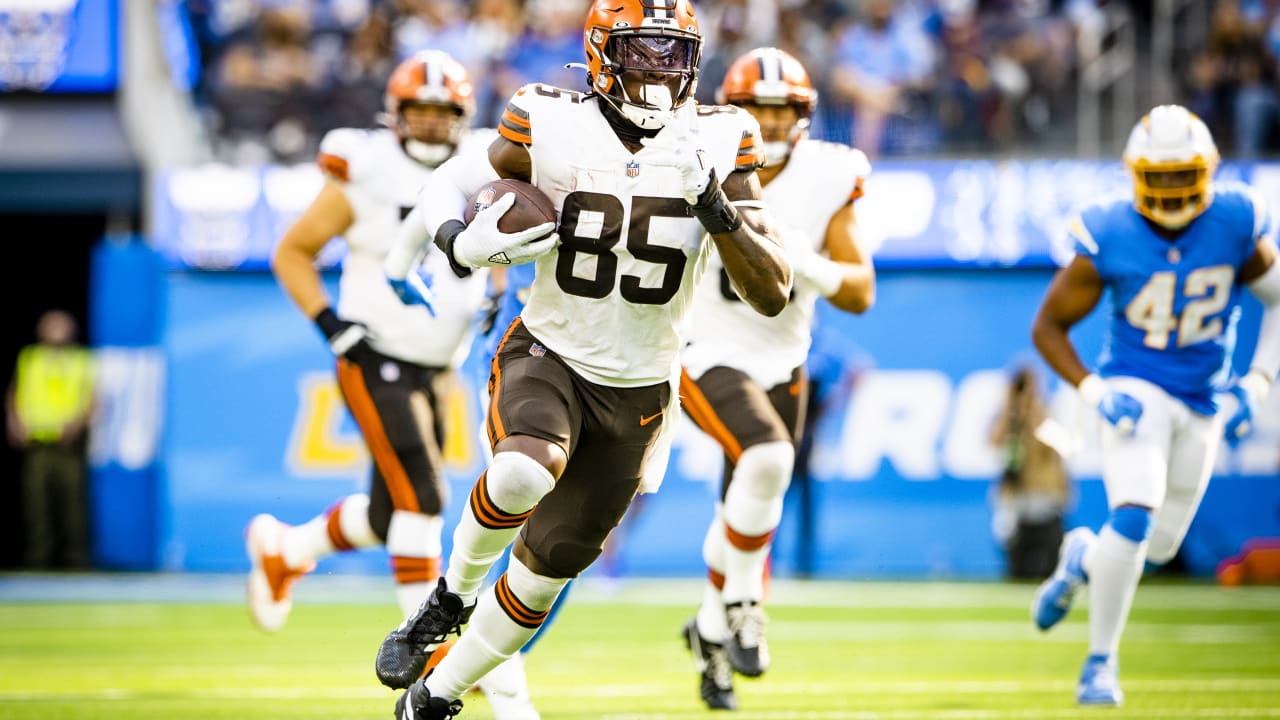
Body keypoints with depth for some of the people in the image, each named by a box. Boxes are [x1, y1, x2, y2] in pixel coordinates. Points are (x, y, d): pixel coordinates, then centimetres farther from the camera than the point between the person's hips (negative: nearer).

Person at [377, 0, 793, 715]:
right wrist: (465, 244, -17)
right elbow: (452, 185, 6)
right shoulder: (548, 126, -11)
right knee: (525, 473, -35)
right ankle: (452, 597, -6)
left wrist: (712, 205, -27)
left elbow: (773, 294, -11)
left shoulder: (720, 144, -9)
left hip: (638, 391, 2)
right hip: (548, 355, -2)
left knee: (547, 569, 7)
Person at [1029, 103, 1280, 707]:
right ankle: (1101, 658, -7)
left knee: (1159, 545, 11)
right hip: (1135, 391, -4)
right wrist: (1093, 391, -19)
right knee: (1134, 515, -24)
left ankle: (1082, 559, 46)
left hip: (1203, 404, 4)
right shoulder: (1109, 238, -16)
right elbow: (1048, 325, -6)